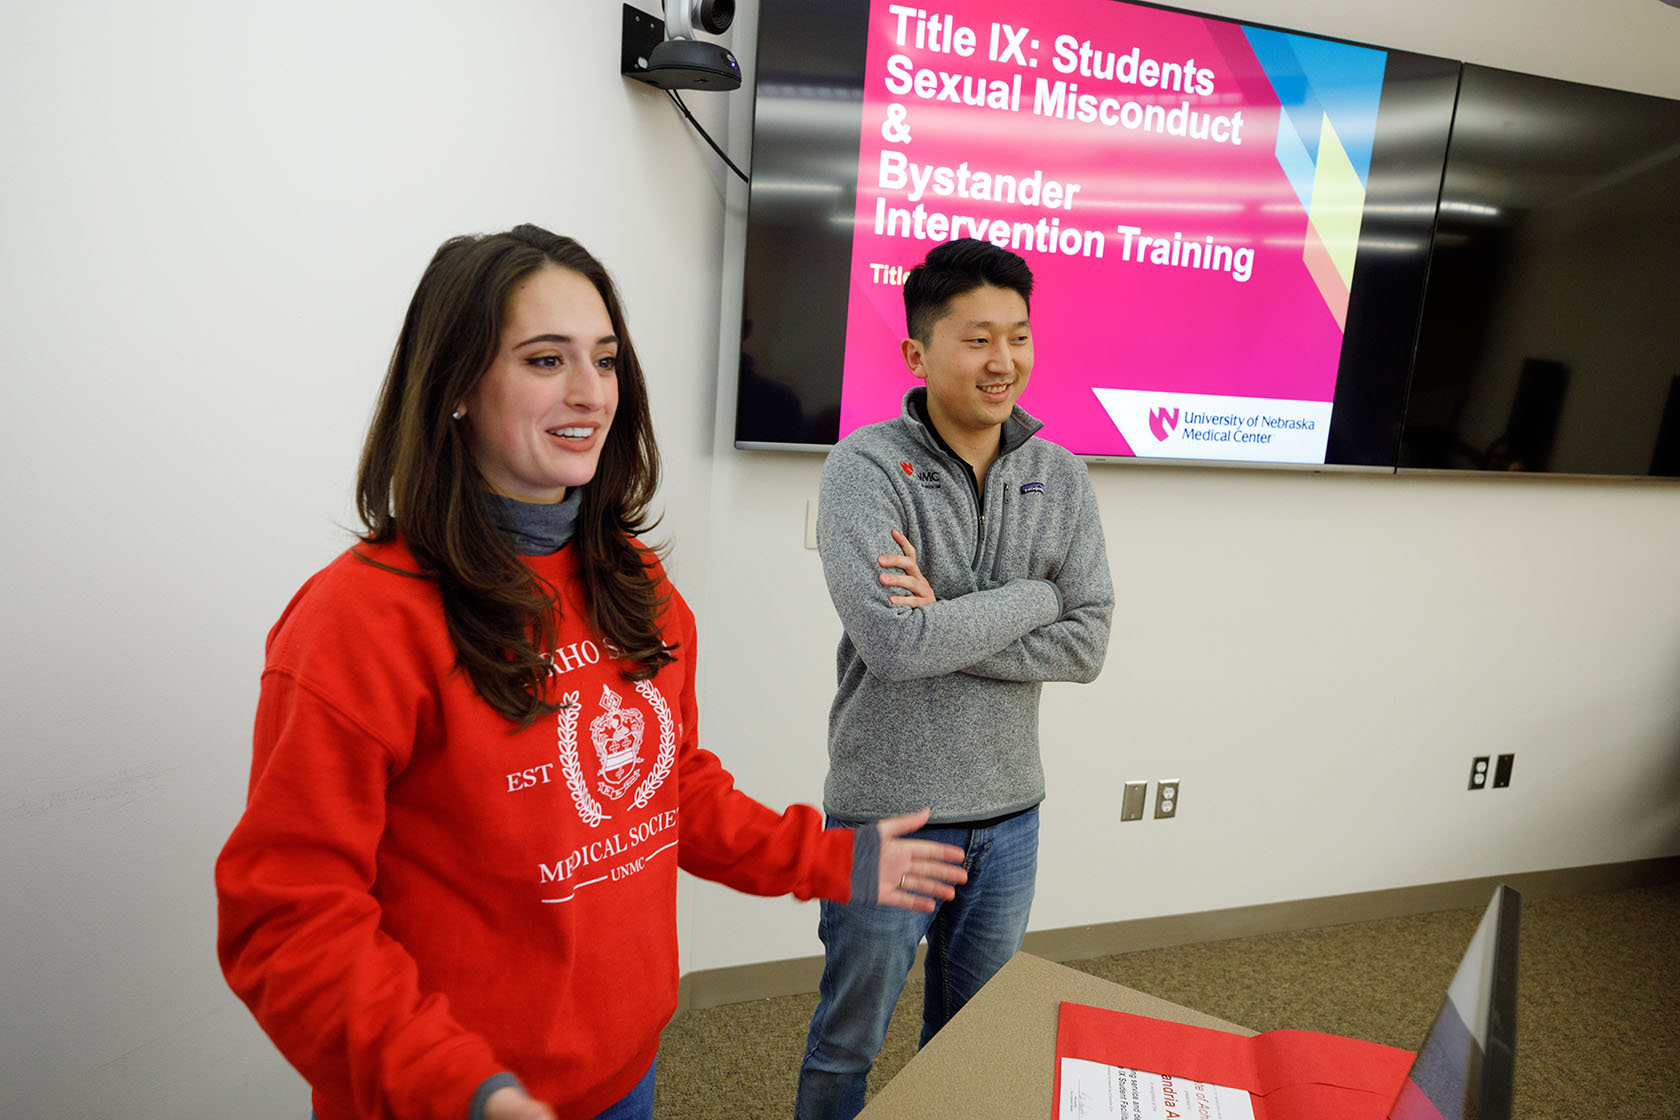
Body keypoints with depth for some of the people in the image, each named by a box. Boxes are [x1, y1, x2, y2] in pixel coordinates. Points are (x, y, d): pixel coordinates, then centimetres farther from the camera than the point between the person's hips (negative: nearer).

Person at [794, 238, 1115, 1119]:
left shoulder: (1061, 480, -1)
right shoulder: (866, 467, -15)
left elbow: (1087, 645, -9)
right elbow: (892, 644, -27)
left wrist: (945, 626, -20)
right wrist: (1035, 596, -16)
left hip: (1008, 816, 4)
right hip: (886, 814, -4)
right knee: (848, 1042, 17)